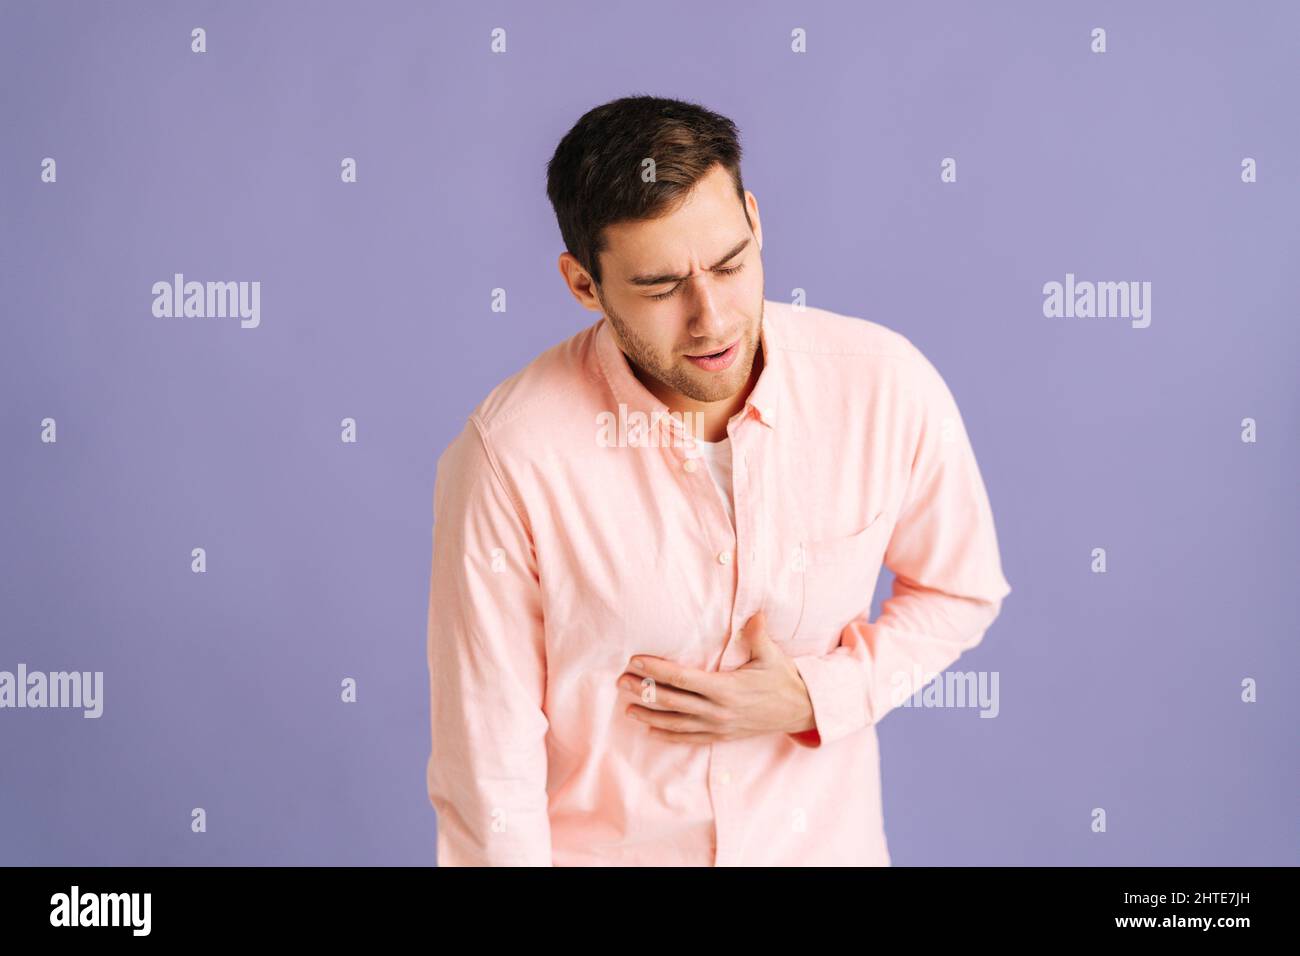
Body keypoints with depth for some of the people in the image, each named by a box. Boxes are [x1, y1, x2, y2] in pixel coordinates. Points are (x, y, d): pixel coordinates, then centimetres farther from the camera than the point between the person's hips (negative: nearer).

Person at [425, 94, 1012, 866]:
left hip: (821, 838, 2)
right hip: (596, 847, -2)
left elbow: (961, 592, 0)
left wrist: (816, 698, -14)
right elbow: (489, 762, -18)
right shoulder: (511, 456, -24)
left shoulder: (888, 386, -16)